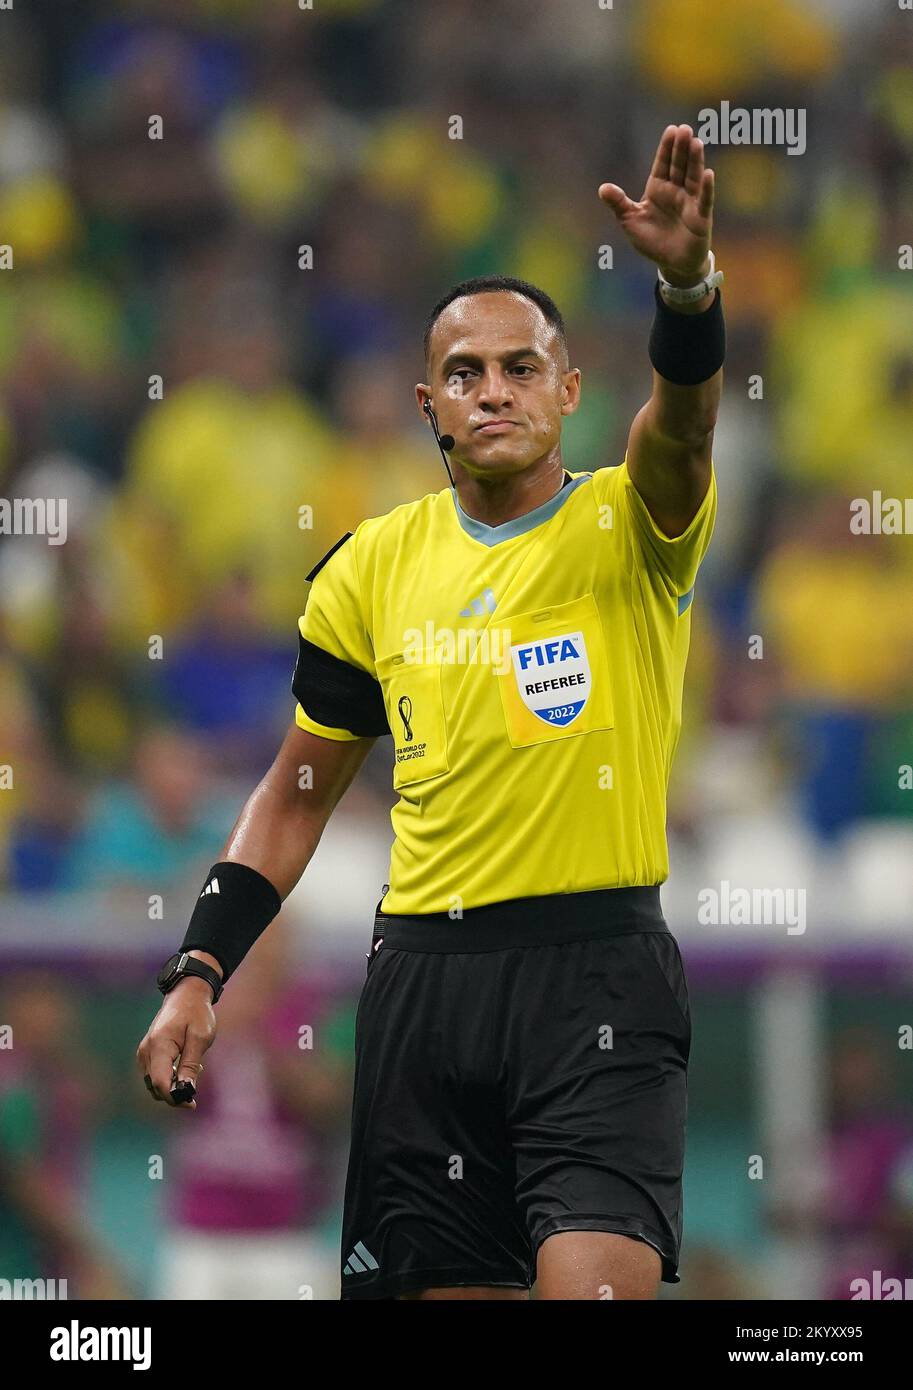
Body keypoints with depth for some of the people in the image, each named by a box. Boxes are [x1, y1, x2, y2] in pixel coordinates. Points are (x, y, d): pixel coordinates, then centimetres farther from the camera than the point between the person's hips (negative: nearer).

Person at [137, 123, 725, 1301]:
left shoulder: (629, 528, -2)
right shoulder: (372, 569, 9)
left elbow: (681, 421, -25)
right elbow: (299, 790, 17)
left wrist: (688, 286, -45)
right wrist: (198, 973, 7)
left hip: (597, 971, -4)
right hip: (423, 973, 4)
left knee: (593, 1286, -21)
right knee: (446, 1286, 6)